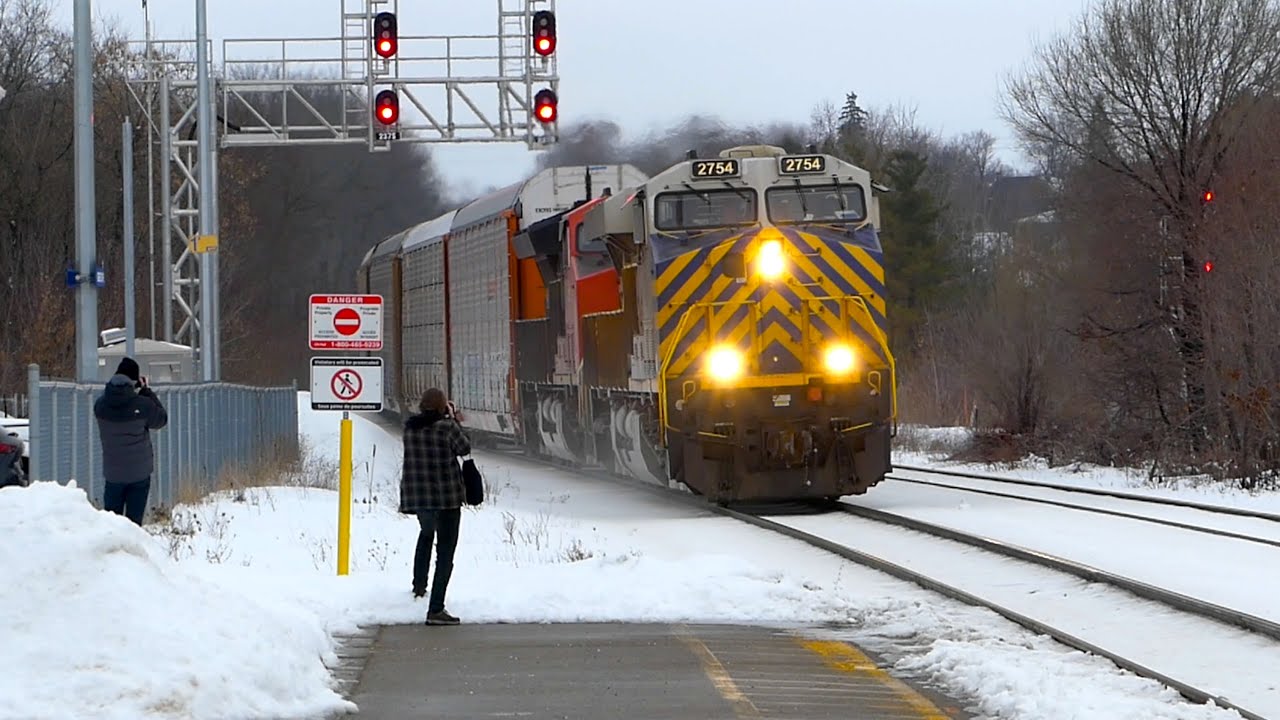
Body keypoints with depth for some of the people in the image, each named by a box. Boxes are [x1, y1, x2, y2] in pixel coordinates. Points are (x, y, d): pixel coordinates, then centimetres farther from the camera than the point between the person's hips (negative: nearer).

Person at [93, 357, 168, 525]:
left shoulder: (100, 405, -9)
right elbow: (161, 419, -1)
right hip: (140, 473, -3)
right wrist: (146, 391, 3)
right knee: (134, 518, 2)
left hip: (113, 473, 3)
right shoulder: (142, 405, -18)